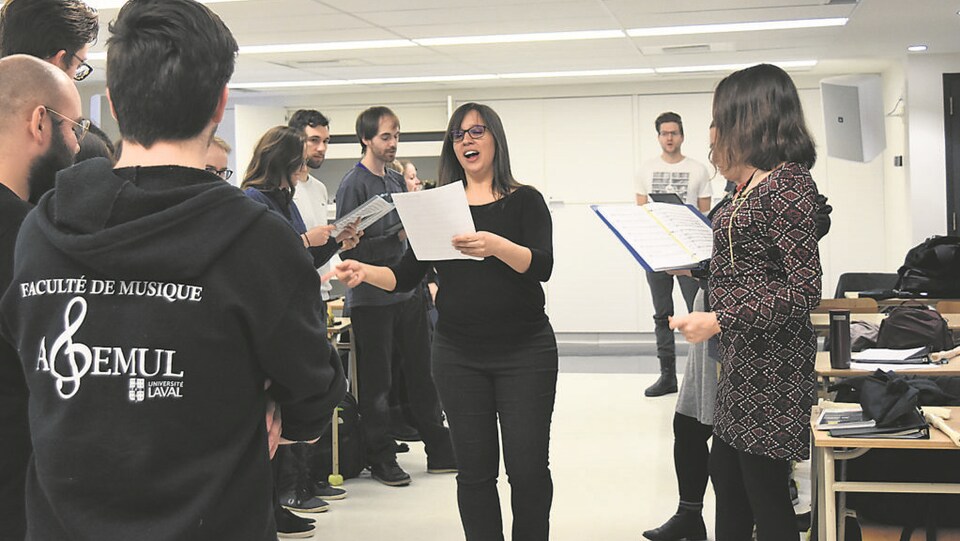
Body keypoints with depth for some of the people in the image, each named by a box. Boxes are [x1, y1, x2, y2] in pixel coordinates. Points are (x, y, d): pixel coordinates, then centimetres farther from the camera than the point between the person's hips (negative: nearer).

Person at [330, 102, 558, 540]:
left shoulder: (524, 201, 1)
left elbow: (542, 266, -15)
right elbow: (406, 276, 5)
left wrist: (496, 246, -33)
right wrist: (365, 272, -14)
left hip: (525, 351, -2)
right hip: (459, 353, 2)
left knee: (528, 467, -2)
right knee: (474, 469, 5)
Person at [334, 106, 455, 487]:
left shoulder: (396, 180, 13)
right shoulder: (353, 185, -10)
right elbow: (349, 249, -17)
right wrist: (397, 238, -21)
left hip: (407, 292, 7)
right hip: (371, 298, -7)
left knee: (422, 374, 12)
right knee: (376, 383, 3)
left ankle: (440, 451, 21)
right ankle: (381, 458, 15)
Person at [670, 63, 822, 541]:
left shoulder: (787, 184, -17)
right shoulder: (752, 185, 11)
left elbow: (803, 291, -22)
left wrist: (719, 321, -22)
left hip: (770, 361, -10)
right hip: (741, 358, 10)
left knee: (764, 490, 1)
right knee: (726, 476, 19)